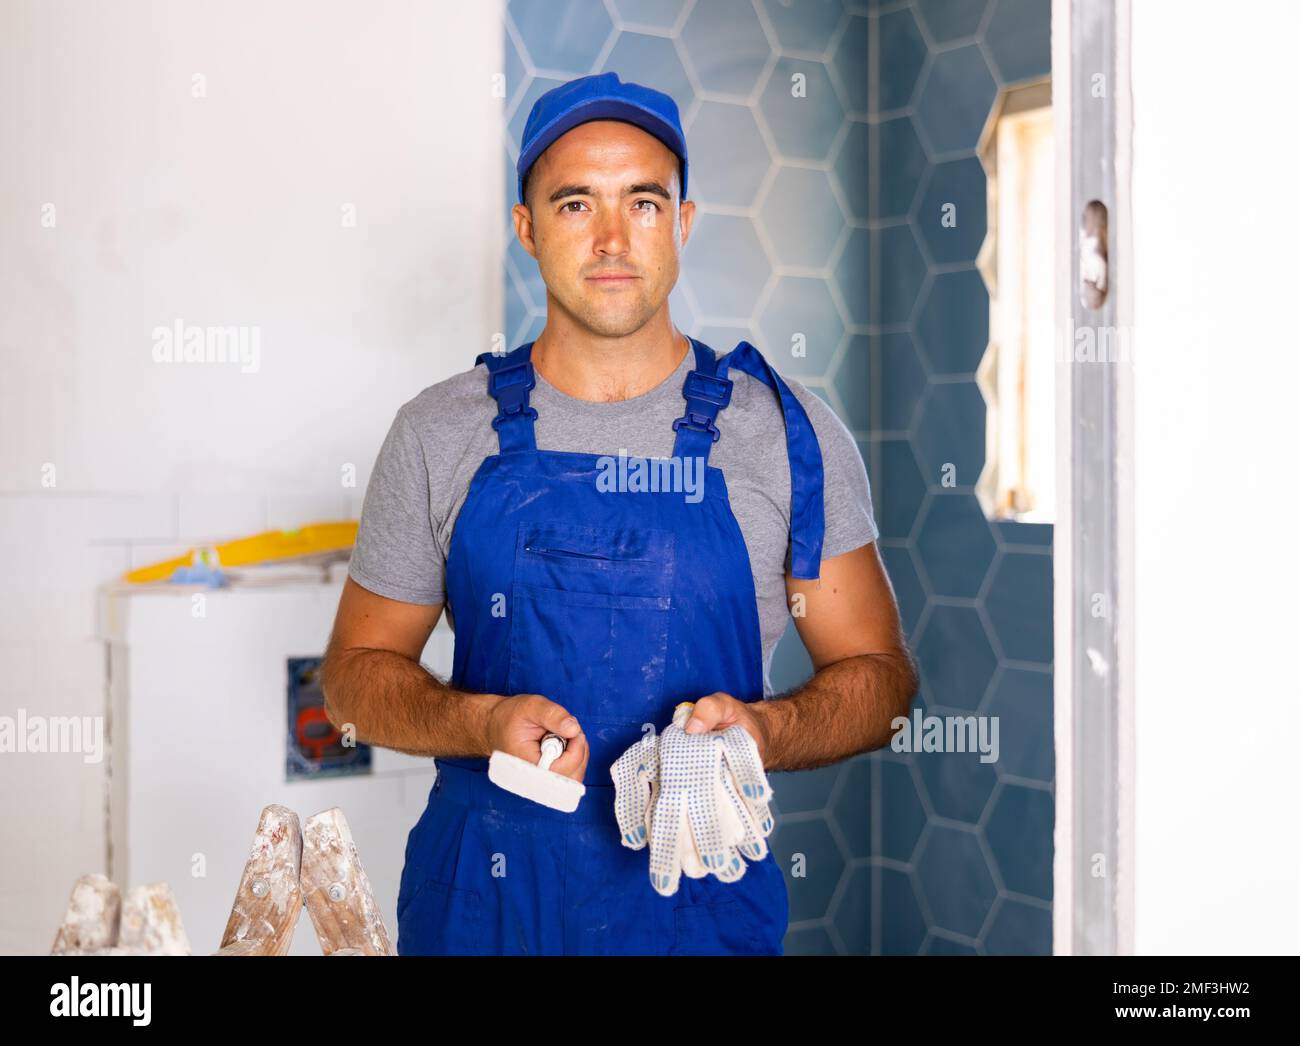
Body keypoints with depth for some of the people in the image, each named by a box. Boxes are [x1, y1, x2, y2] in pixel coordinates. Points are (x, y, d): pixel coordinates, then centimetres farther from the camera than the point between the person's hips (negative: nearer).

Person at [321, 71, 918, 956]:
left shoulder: (788, 433, -3)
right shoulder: (440, 434, -1)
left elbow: (879, 674, 1)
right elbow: (357, 671, 5)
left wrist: (763, 732, -19)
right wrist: (483, 723, -15)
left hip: (705, 908, -1)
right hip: (479, 907, 1)